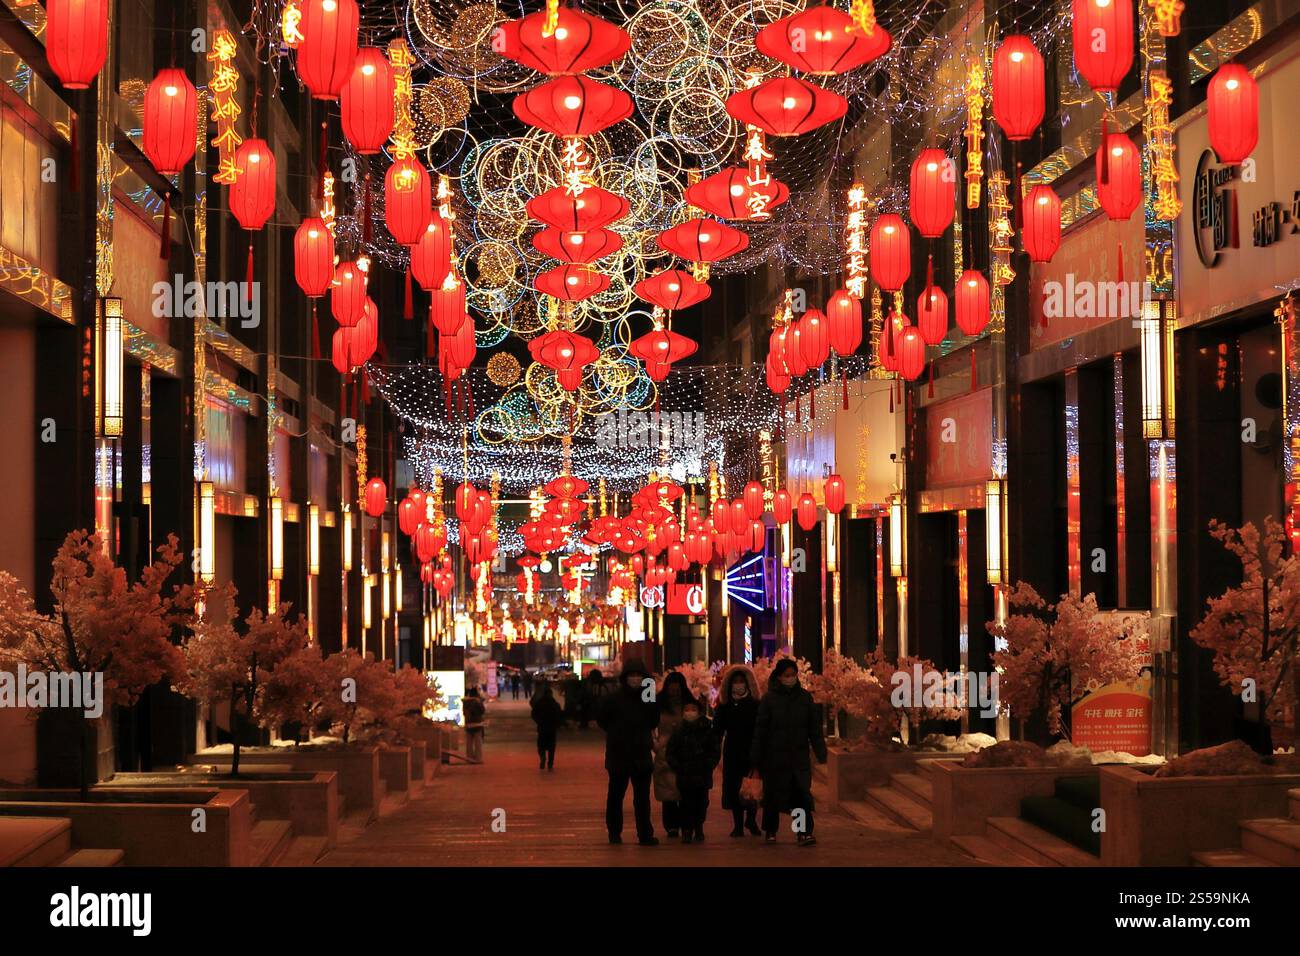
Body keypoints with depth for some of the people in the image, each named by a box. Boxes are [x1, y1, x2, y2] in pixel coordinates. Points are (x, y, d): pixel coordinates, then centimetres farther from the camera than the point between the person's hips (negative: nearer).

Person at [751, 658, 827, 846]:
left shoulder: (805, 697, 4)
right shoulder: (769, 699, -4)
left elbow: (815, 728, 8)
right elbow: (760, 731, -2)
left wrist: (821, 751, 4)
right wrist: (755, 758, -3)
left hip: (799, 756, 1)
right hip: (775, 758, -1)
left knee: (801, 793, -8)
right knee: (773, 795, 9)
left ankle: (804, 832, -10)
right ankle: (770, 831, 24)